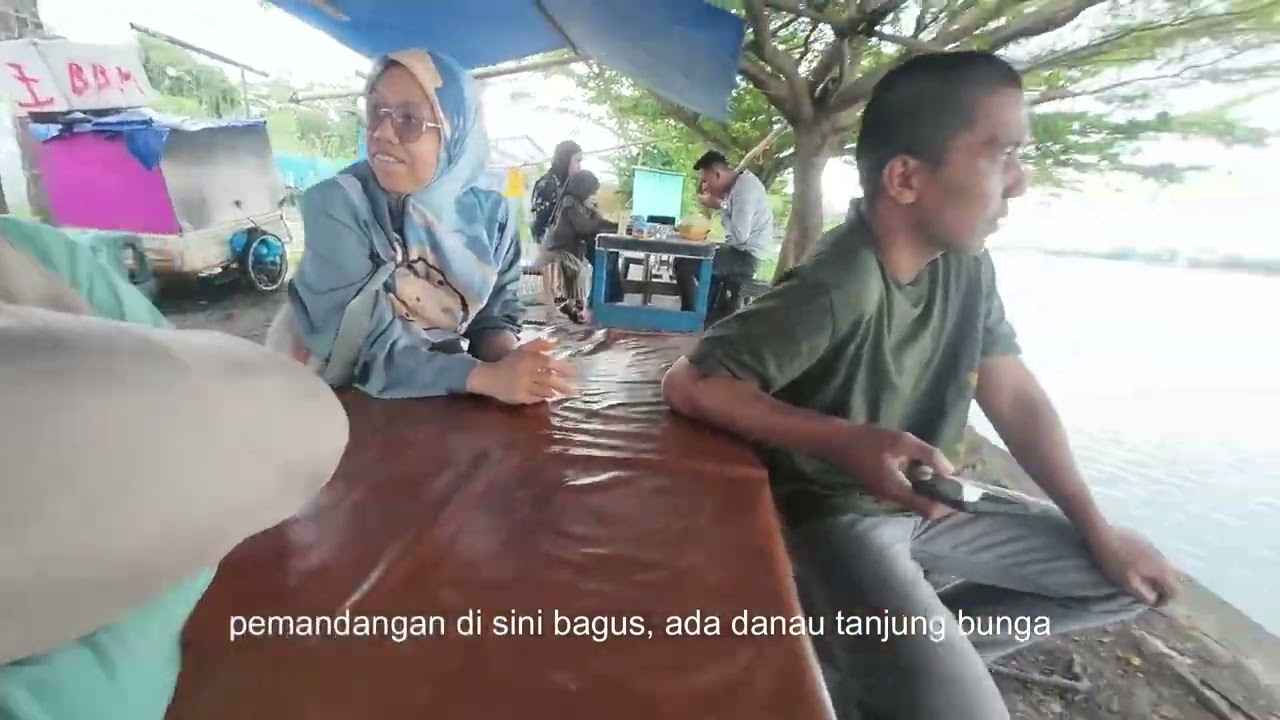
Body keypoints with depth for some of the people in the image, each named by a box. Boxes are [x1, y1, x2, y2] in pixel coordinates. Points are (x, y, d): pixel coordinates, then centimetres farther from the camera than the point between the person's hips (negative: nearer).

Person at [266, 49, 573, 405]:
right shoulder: (337, 203, -14)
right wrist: (485, 376, -31)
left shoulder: (489, 214, -3)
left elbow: (494, 315, 0)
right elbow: (366, 342, -21)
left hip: (436, 403, 4)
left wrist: (508, 358, -22)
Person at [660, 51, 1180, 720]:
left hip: (926, 503, 8)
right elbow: (687, 384, -30)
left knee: (1126, 580, 14)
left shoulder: (968, 266, -4)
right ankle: (847, 665, 11)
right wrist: (844, 440, -39)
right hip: (834, 513, -8)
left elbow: (1015, 397, 4)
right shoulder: (834, 290, -29)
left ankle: (913, 654, 16)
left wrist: (1097, 529, 3)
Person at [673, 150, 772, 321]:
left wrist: (719, 206, -13)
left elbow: (739, 235, -27)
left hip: (745, 256, -10)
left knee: (683, 264, -16)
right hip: (738, 252, 10)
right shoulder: (739, 183, 10)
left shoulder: (745, 188, -19)